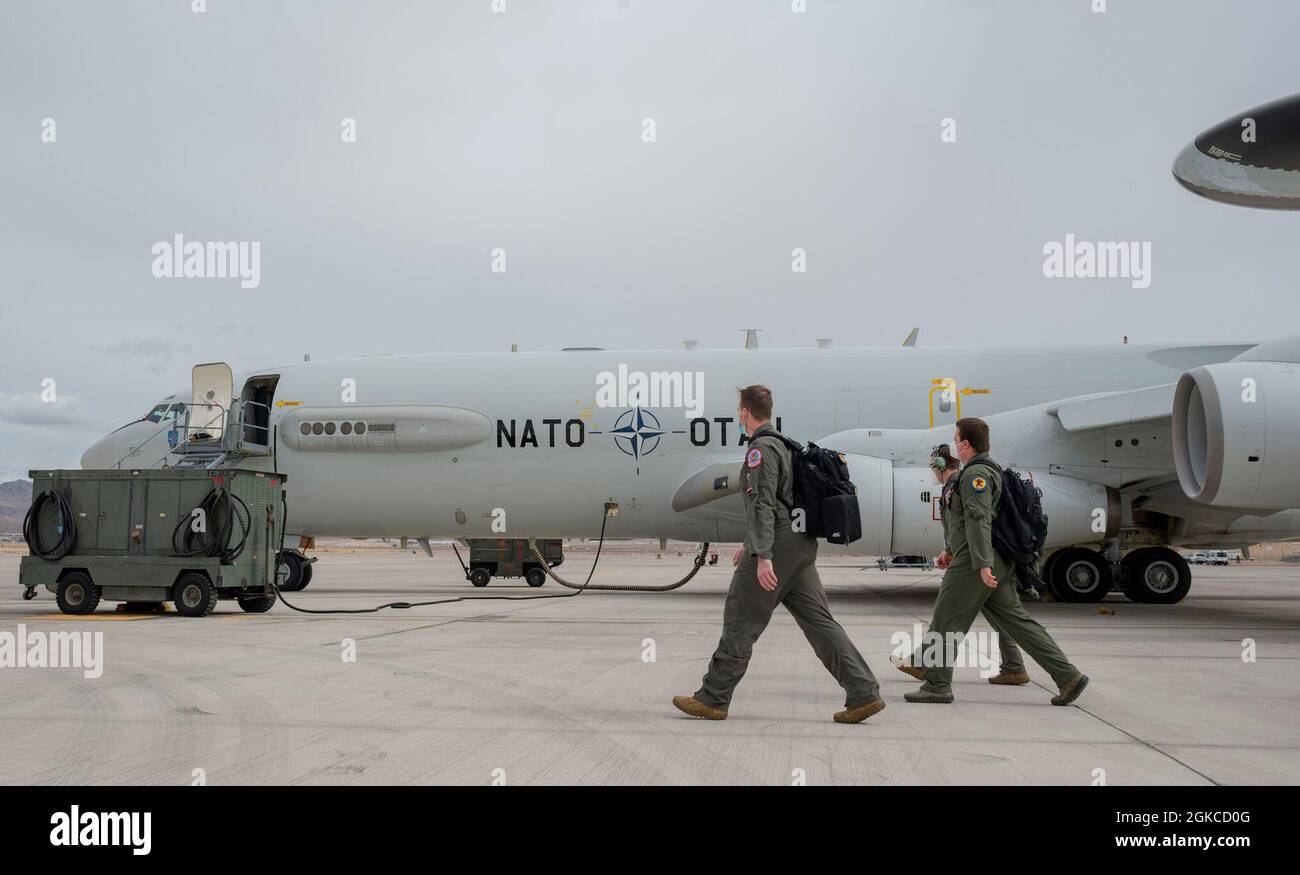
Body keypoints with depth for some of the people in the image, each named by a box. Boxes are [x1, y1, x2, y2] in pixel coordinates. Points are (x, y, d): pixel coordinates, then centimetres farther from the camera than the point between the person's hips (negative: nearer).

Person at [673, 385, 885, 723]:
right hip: (801, 544, 9)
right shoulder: (784, 445, 21)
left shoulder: (762, 449, -11)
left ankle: (713, 699, 7)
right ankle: (864, 693, 0)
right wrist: (750, 544, 32)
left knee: (740, 623, -1)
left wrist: (761, 555, -25)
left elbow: (762, 504, -20)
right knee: (818, 620, 6)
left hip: (777, 547, -9)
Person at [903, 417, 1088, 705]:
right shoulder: (987, 470, 21)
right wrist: (951, 549, 31)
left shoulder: (975, 473, -13)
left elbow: (979, 519, -23)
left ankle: (936, 685, 7)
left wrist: (982, 563, -29)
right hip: (995, 562, 10)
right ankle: (1068, 676, 7)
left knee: (945, 622, 0)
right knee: (1016, 621, 9)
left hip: (974, 563, -10)